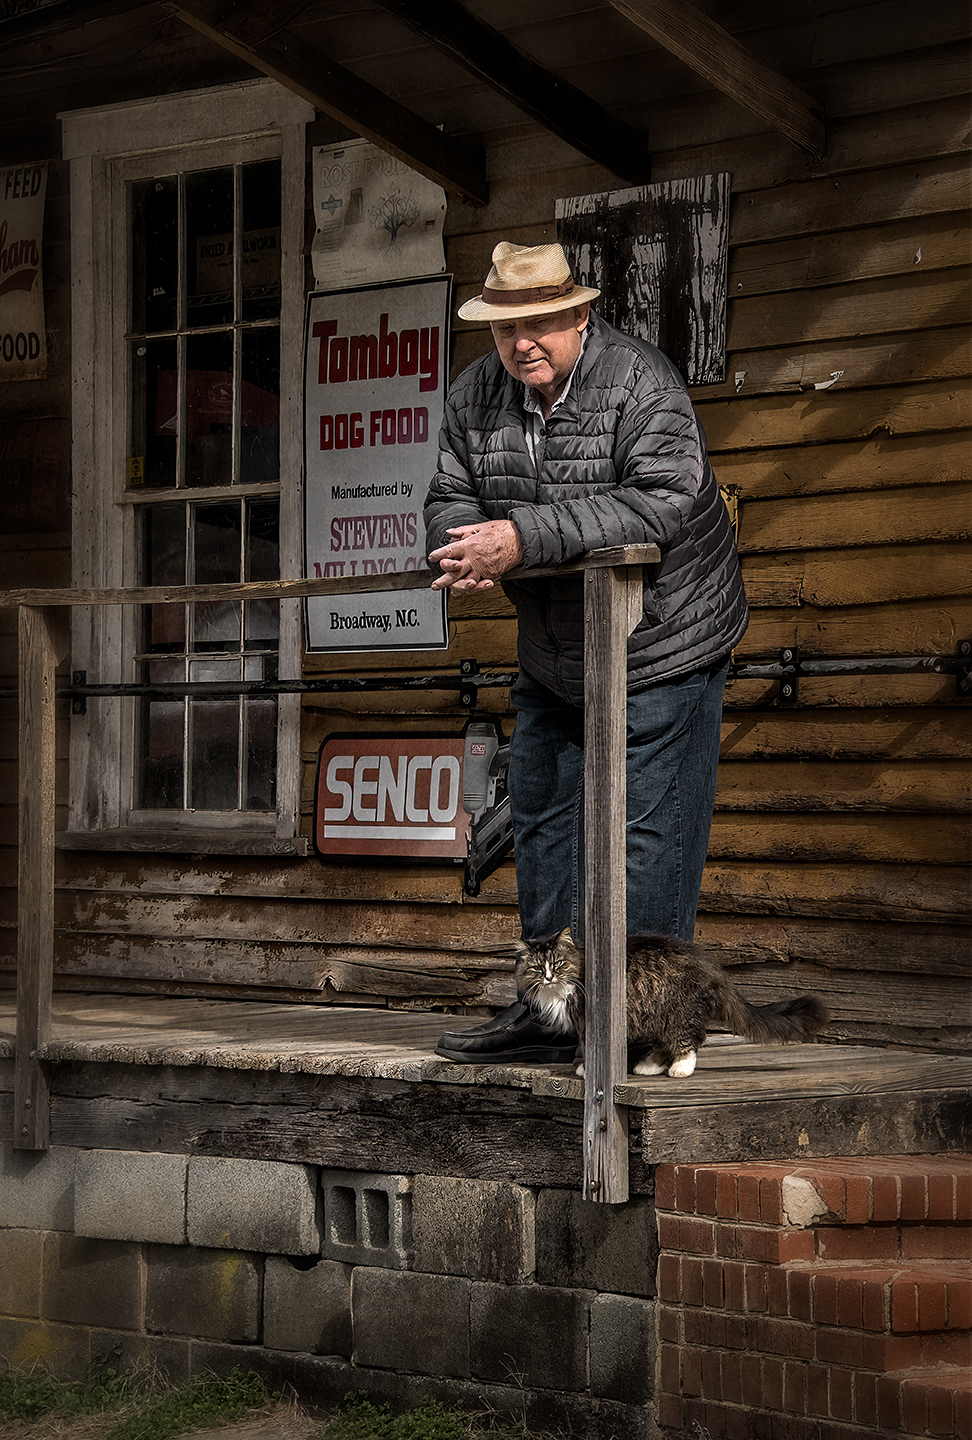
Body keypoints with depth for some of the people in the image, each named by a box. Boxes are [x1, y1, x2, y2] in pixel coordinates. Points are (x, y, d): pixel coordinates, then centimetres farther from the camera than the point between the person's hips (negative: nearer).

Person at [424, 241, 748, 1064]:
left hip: (661, 646, -7)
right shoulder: (476, 397, 2)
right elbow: (452, 498, 5)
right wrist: (463, 545, -22)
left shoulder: (640, 384, -19)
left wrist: (524, 537, -37)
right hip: (552, 654, 7)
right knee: (542, 821, 10)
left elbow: (659, 503, -31)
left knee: (646, 833, -7)